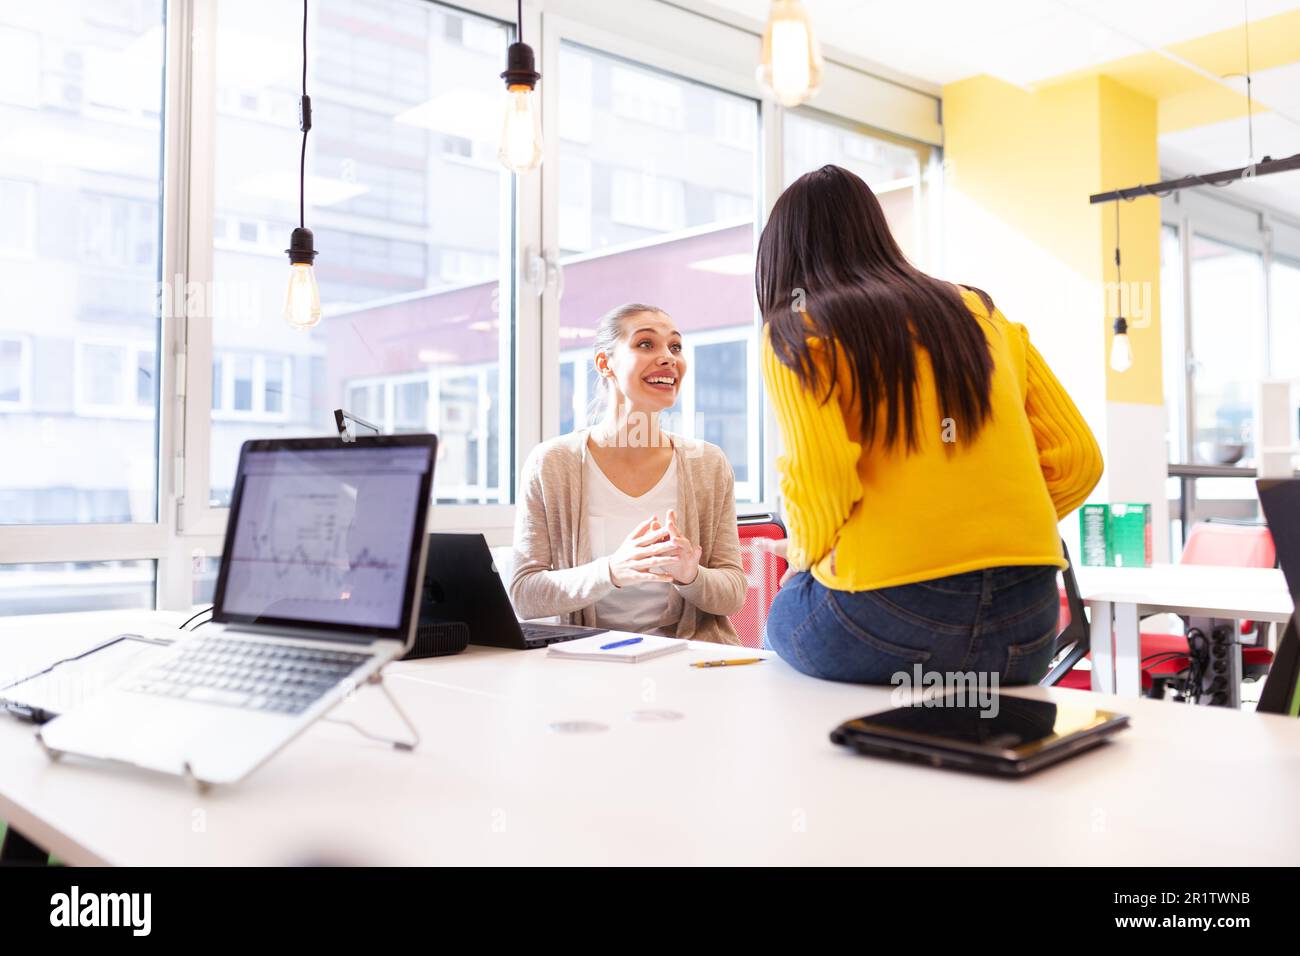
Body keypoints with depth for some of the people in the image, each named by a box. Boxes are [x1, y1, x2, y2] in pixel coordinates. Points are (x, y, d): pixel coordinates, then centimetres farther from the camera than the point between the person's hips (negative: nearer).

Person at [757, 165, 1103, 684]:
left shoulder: (796, 331, 2)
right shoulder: (982, 314, 16)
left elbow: (820, 483, -12)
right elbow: (1078, 459, 10)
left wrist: (807, 555, 9)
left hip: (883, 621, -4)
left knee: (784, 619, 27)